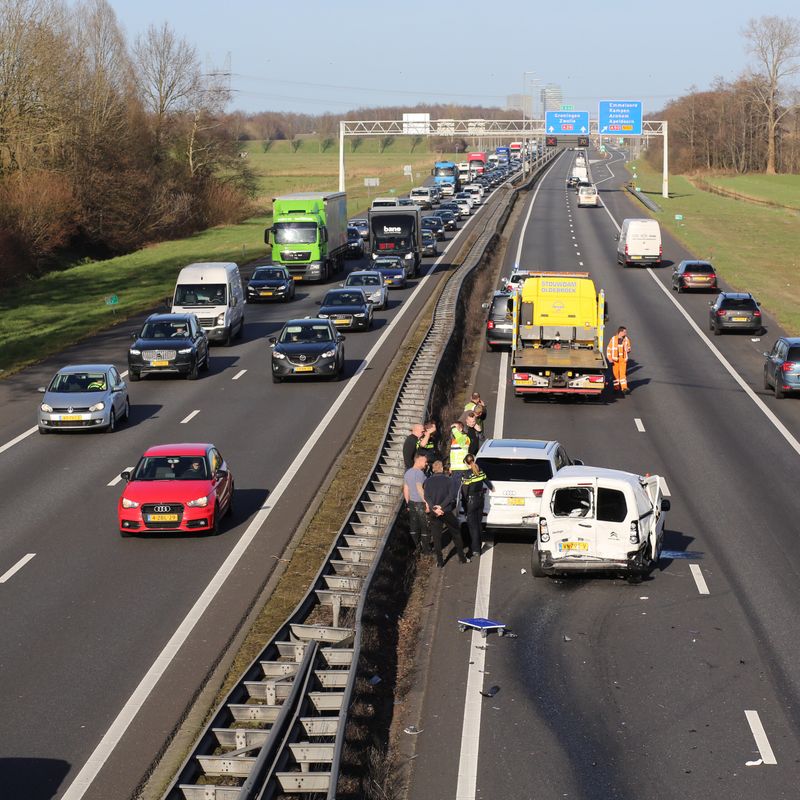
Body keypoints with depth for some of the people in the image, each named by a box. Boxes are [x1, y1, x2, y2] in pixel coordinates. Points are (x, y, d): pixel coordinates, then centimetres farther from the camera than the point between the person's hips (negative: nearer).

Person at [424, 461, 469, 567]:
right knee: (456, 534, 14)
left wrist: (434, 508, -18)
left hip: (434, 514, 1)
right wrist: (441, 506, -16)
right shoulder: (448, 480, -4)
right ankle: (462, 558, 17)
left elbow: (427, 497, -11)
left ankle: (440, 561, 7)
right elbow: (451, 496, -14)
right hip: (447, 512, -1)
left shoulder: (428, 481, 0)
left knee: (436, 537, 8)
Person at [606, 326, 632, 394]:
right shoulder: (613, 339, -3)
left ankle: (624, 387, -12)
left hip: (623, 359, 1)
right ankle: (616, 387, 16)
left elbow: (629, 348, 15)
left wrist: (628, 350, -10)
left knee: (623, 373, -9)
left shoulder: (626, 339, 3)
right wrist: (609, 358, -6)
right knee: (616, 373, 5)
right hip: (615, 359, 0)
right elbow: (609, 349, 1)